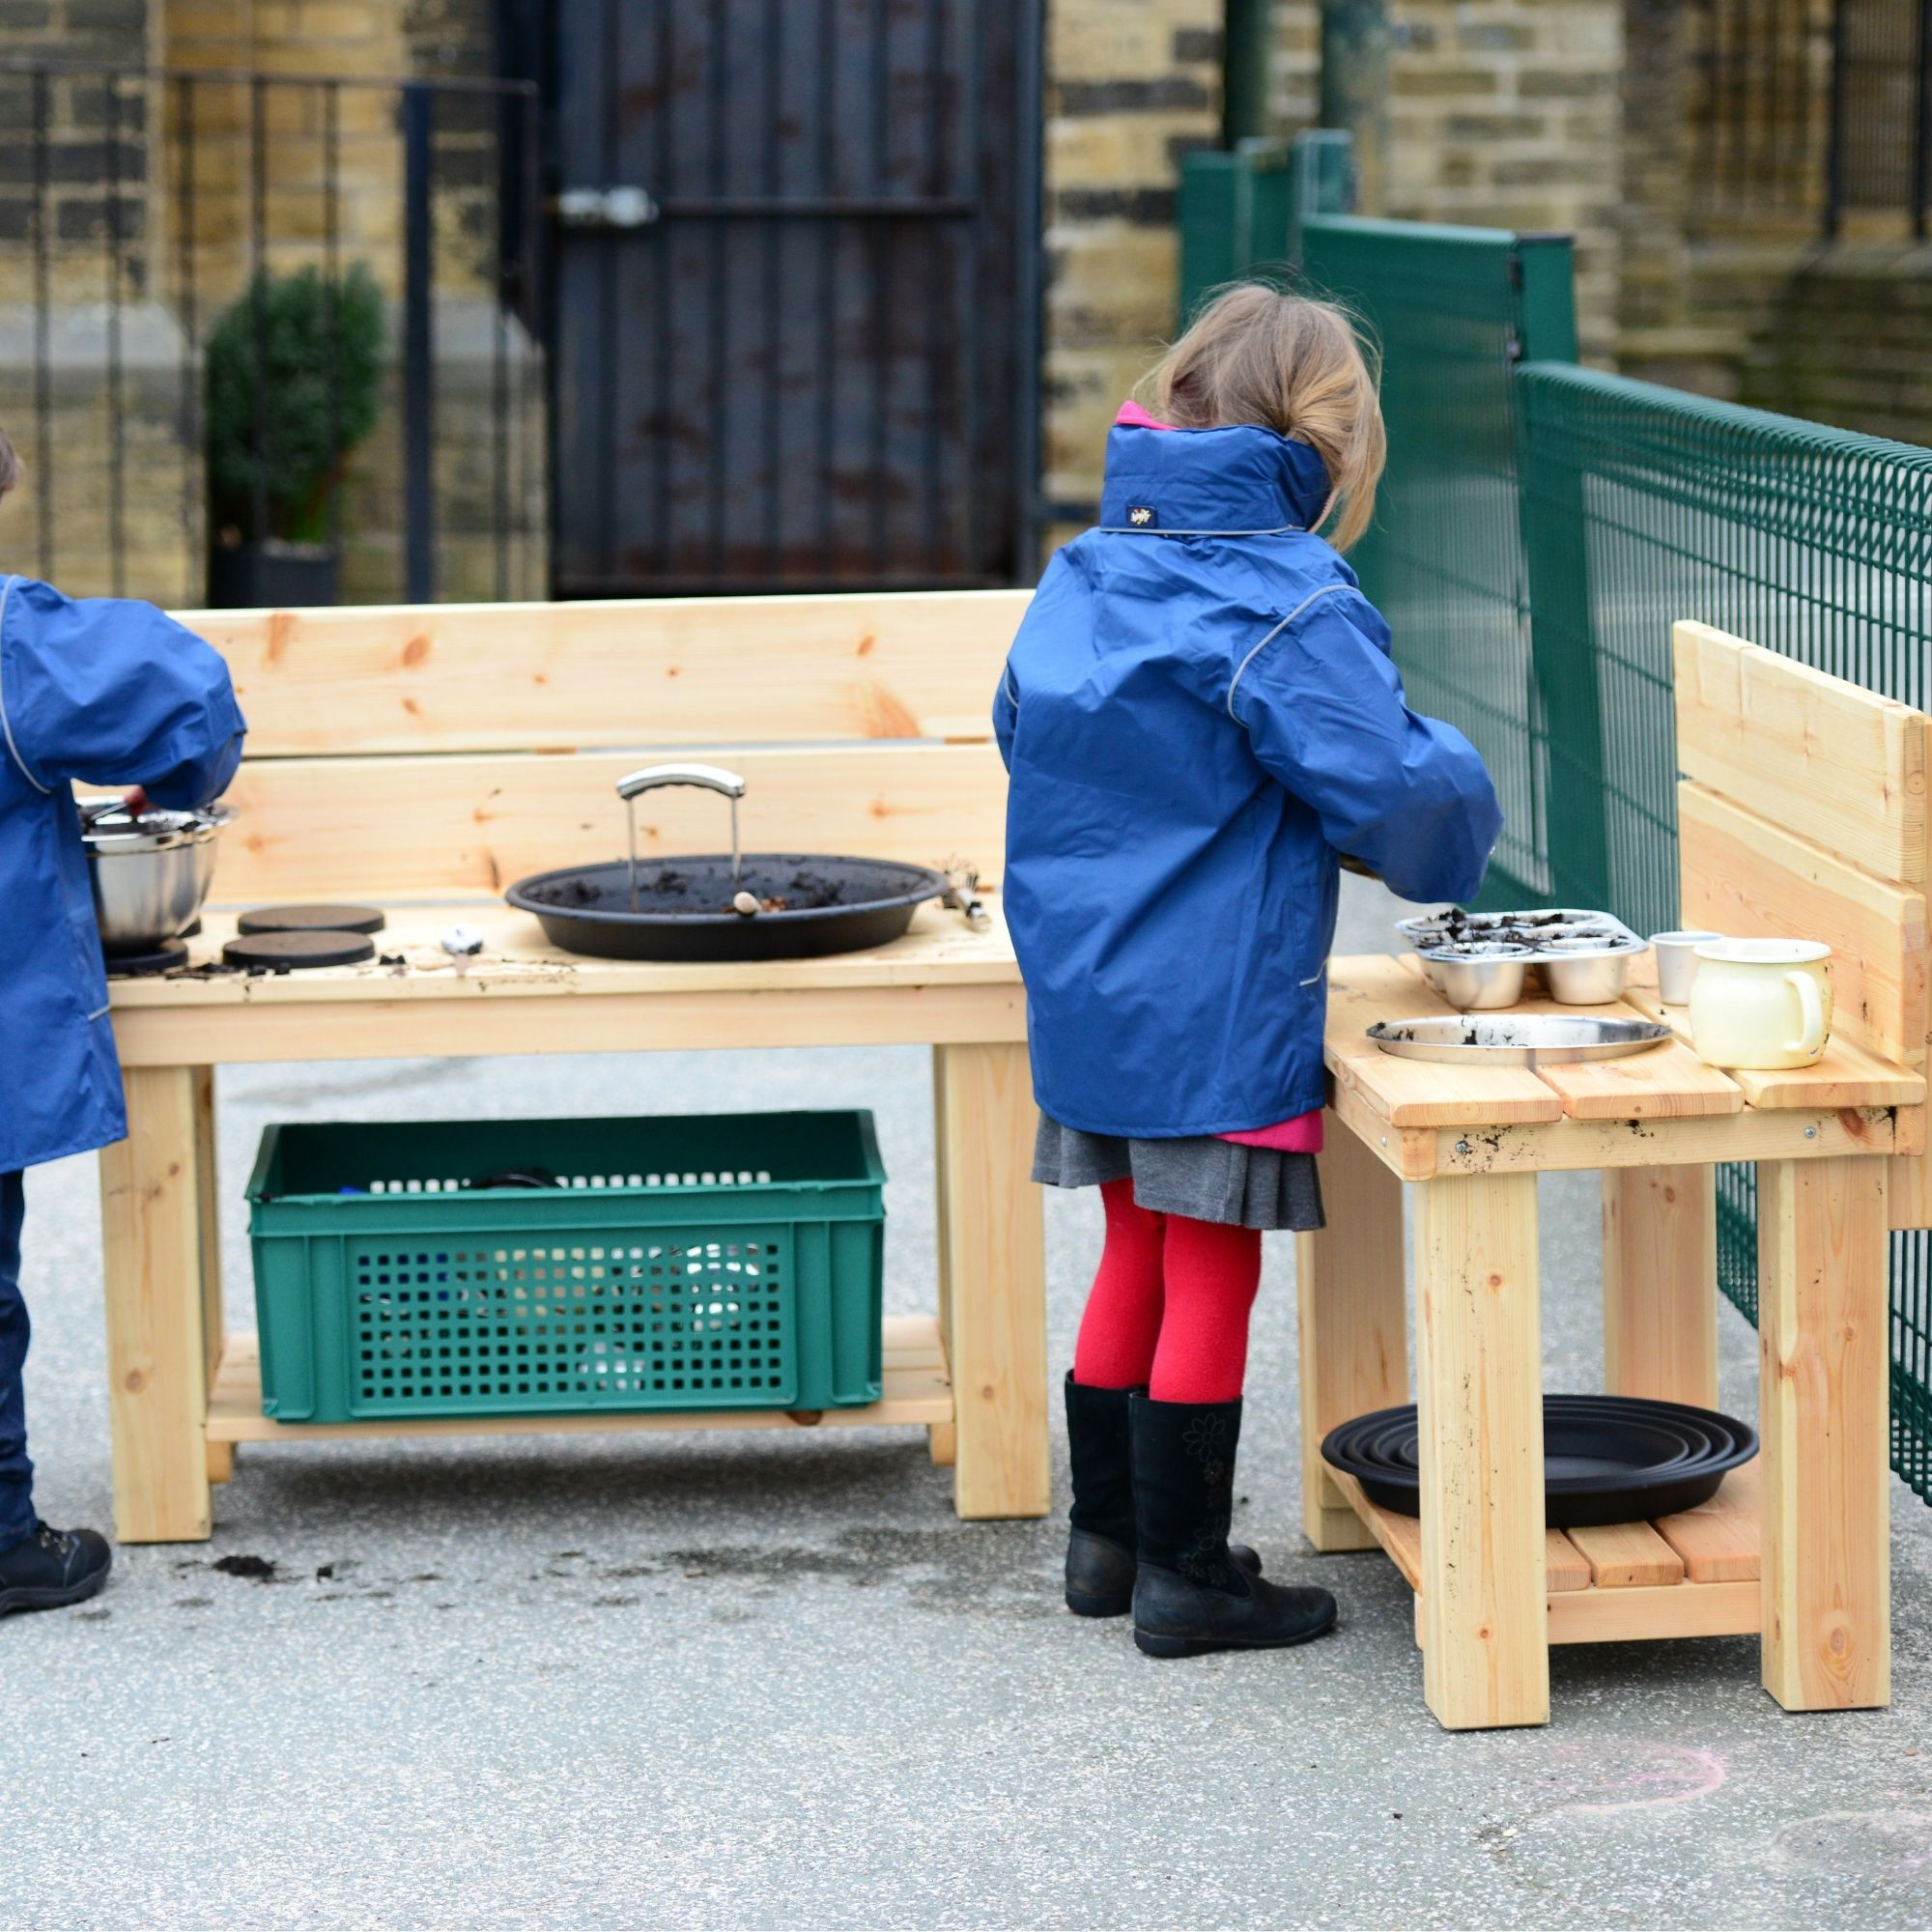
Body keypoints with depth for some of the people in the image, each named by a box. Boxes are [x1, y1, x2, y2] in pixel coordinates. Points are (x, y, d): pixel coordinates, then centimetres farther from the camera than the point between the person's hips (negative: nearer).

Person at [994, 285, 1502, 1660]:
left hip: (1082, 987, 8)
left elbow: (1025, 736, 17)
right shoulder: (1287, 606, -18)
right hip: (1215, 1009, -8)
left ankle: (1109, 1539, 27)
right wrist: (1461, 817, 1)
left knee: (1137, 1260, 19)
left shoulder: (1082, 575, 6)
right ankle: (1185, 1575, 11)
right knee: (1211, 1281, 3)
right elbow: (1391, 785, -21)